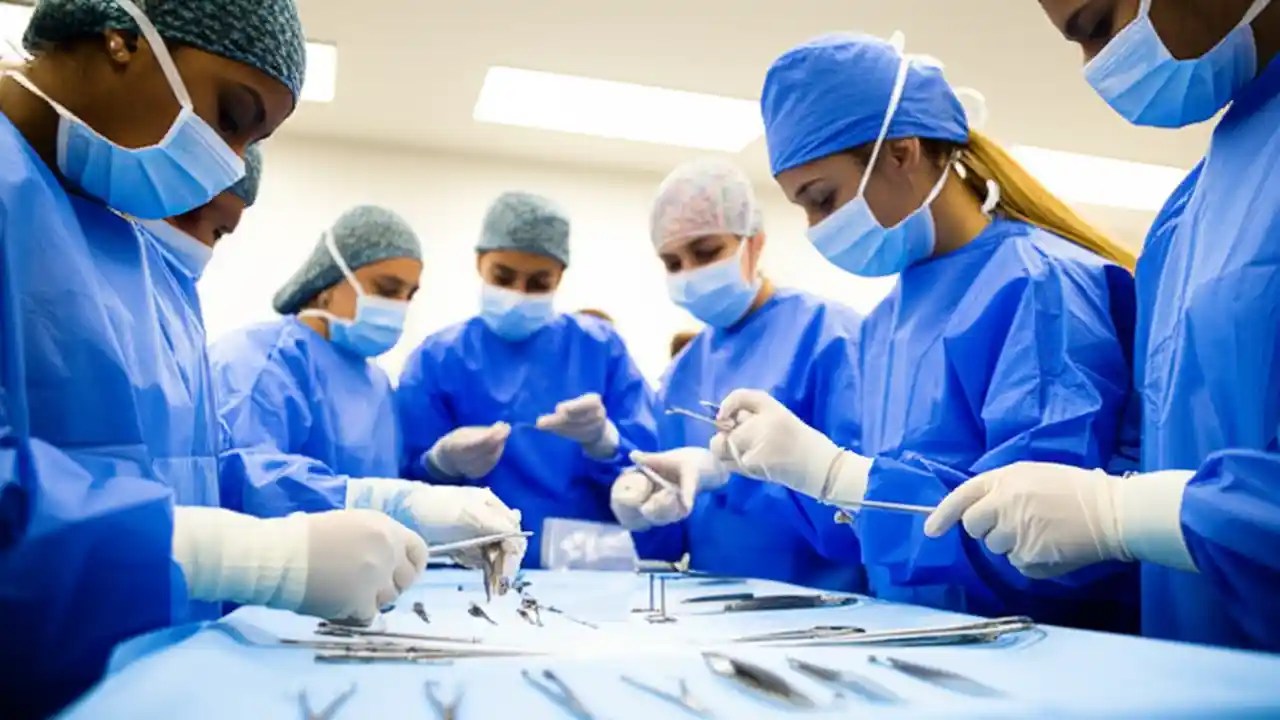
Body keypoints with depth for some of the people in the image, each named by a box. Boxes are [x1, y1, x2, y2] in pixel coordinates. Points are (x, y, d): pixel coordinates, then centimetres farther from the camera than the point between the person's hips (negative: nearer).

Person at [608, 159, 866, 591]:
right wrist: (640, 510, -9)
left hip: (821, 604, -4)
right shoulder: (681, 374, 11)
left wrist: (726, 472, -22)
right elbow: (674, 537, 11)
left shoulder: (830, 334, -6)